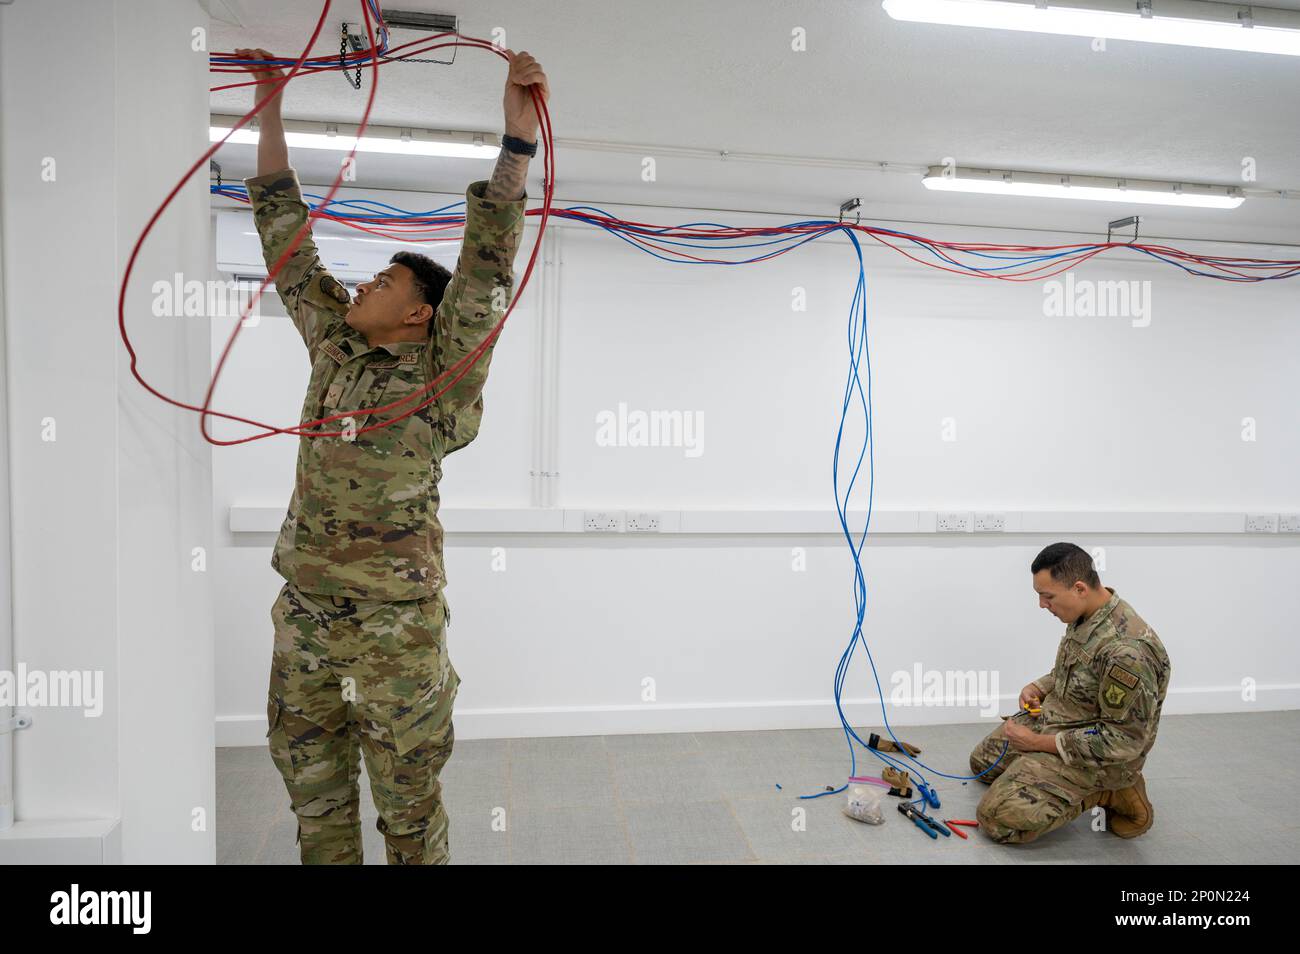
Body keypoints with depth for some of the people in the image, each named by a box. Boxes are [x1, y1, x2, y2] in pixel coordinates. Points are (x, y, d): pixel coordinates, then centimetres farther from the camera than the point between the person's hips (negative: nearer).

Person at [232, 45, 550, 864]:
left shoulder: (441, 371, -8)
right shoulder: (334, 344, 8)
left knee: (406, 795, 7)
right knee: (312, 783, 18)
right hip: (304, 611, 6)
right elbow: (286, 233, 13)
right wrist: (270, 106, 15)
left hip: (394, 620, -6)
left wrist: (520, 134, -26)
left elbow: (486, 268, -19)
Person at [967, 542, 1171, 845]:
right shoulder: (1083, 615, -5)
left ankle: (1109, 793, -2)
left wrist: (1040, 743, -23)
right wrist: (1039, 687, -1)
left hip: (1094, 754, -9)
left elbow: (1124, 739, -28)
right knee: (982, 762, 21)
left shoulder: (1125, 650, -34)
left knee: (998, 819, -18)